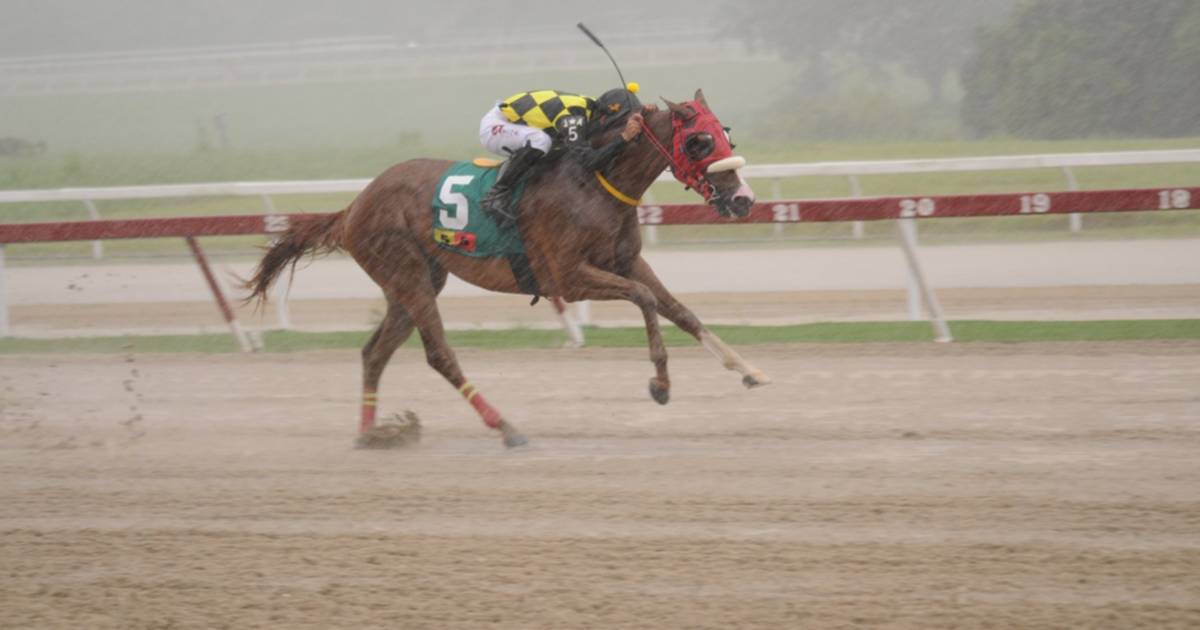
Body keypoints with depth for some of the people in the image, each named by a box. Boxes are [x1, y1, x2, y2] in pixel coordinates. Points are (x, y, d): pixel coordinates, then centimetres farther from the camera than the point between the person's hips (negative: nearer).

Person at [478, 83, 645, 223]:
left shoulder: (593, 109, -5)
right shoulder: (572, 118, -32)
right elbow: (589, 161, -40)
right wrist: (624, 137, -42)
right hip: (494, 126, -9)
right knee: (540, 140, -35)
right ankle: (497, 196, -23)